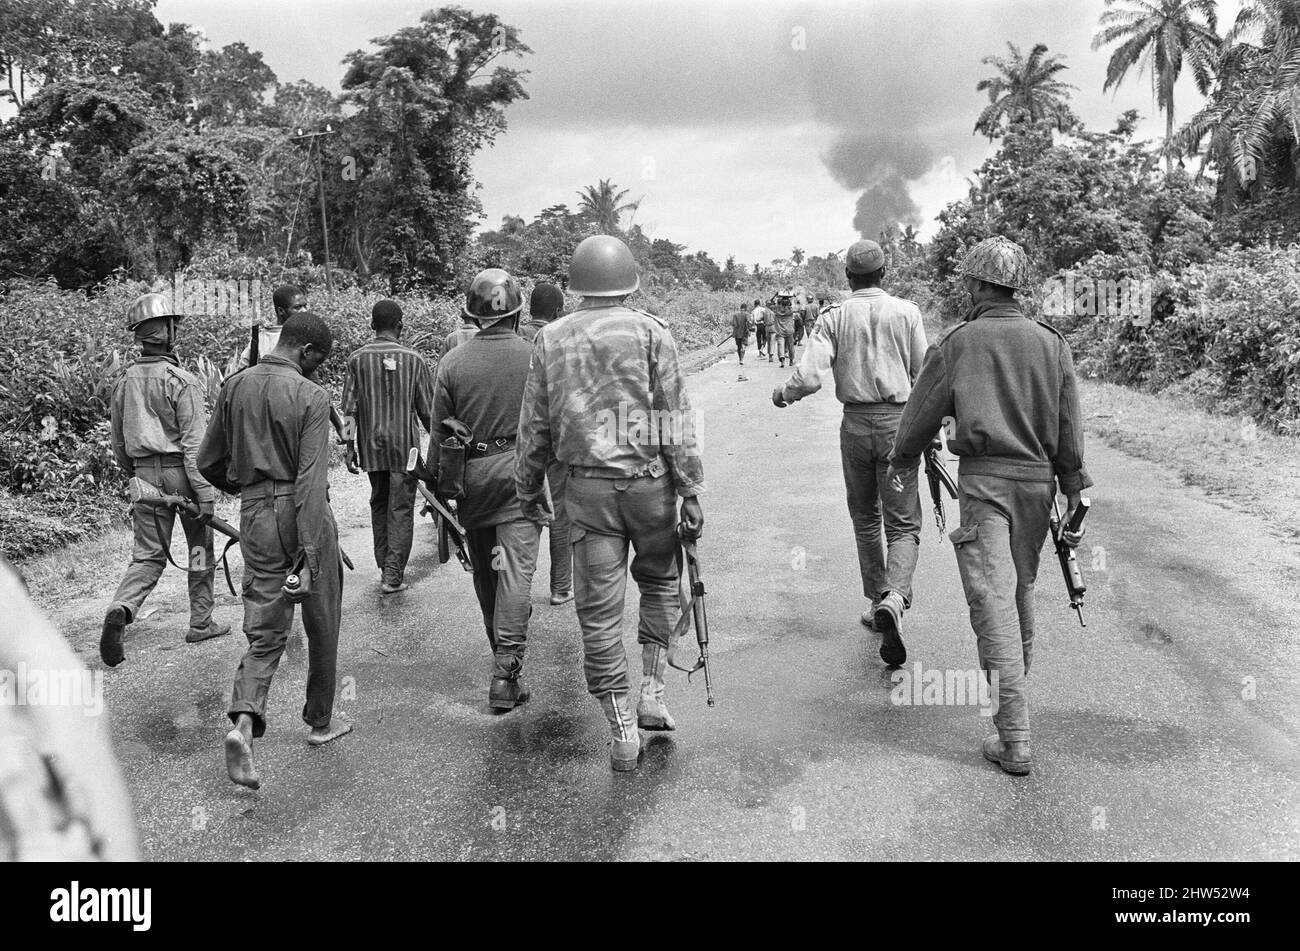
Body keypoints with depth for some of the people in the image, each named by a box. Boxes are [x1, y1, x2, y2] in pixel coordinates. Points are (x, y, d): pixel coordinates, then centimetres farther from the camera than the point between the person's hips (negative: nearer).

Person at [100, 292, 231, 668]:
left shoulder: (125, 380, 7)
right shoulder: (181, 381, -13)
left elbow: (117, 439, 15)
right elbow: (194, 442, -17)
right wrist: (205, 493, -16)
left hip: (145, 473, 5)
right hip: (181, 471, -5)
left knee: (148, 554, 8)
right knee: (200, 548, 12)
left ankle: (121, 609, -17)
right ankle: (201, 623, 20)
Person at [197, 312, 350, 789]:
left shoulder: (235, 387, 5)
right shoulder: (310, 396, -11)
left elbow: (208, 464, 11)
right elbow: (311, 479, -19)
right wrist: (309, 553, -21)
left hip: (256, 516, 4)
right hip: (303, 516, -4)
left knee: (264, 631, 8)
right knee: (321, 624, 14)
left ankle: (245, 720, -14)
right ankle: (320, 721, 28)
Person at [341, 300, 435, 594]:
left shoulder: (357, 358, -1)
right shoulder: (413, 359, -5)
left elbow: (350, 408, -2)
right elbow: (428, 409, -1)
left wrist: (348, 446, 4)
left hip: (371, 445, 3)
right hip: (405, 444, -2)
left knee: (378, 504, 17)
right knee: (401, 509, 1)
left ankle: (385, 567, 23)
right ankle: (393, 575, -3)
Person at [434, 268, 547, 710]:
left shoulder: (453, 362, 0)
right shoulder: (535, 356, -5)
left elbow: (438, 431, 4)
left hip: (471, 475, 3)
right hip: (521, 473, -2)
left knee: (484, 572, 16)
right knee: (515, 572, -4)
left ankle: (502, 655, 30)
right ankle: (506, 672, -9)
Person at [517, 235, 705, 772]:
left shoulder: (550, 340, 6)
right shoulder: (650, 332, -2)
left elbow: (534, 426, 10)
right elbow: (675, 419, -6)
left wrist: (529, 488, 21)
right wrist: (691, 491, -3)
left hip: (587, 486, 1)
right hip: (649, 480, -1)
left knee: (598, 609, 7)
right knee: (659, 582, 22)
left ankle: (622, 731, 11)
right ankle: (652, 693, 17)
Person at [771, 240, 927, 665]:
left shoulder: (834, 318, -1)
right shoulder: (906, 312, 0)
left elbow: (809, 377, -10)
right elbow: (924, 375, 2)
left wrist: (782, 394, 9)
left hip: (855, 423, 1)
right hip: (898, 421, -1)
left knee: (865, 520, 17)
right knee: (903, 525, 2)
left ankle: (877, 601, 25)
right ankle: (894, 599, -20)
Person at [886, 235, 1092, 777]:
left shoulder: (957, 344, -4)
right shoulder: (1051, 343, 7)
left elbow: (921, 415, 3)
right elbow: (1069, 429, 6)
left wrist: (902, 461, 21)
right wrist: (1074, 493, 12)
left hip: (983, 478, -5)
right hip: (1037, 478, 5)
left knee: (993, 601, -8)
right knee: (1021, 588, 23)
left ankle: (1015, 739, -11)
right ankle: (1018, 678, 43)